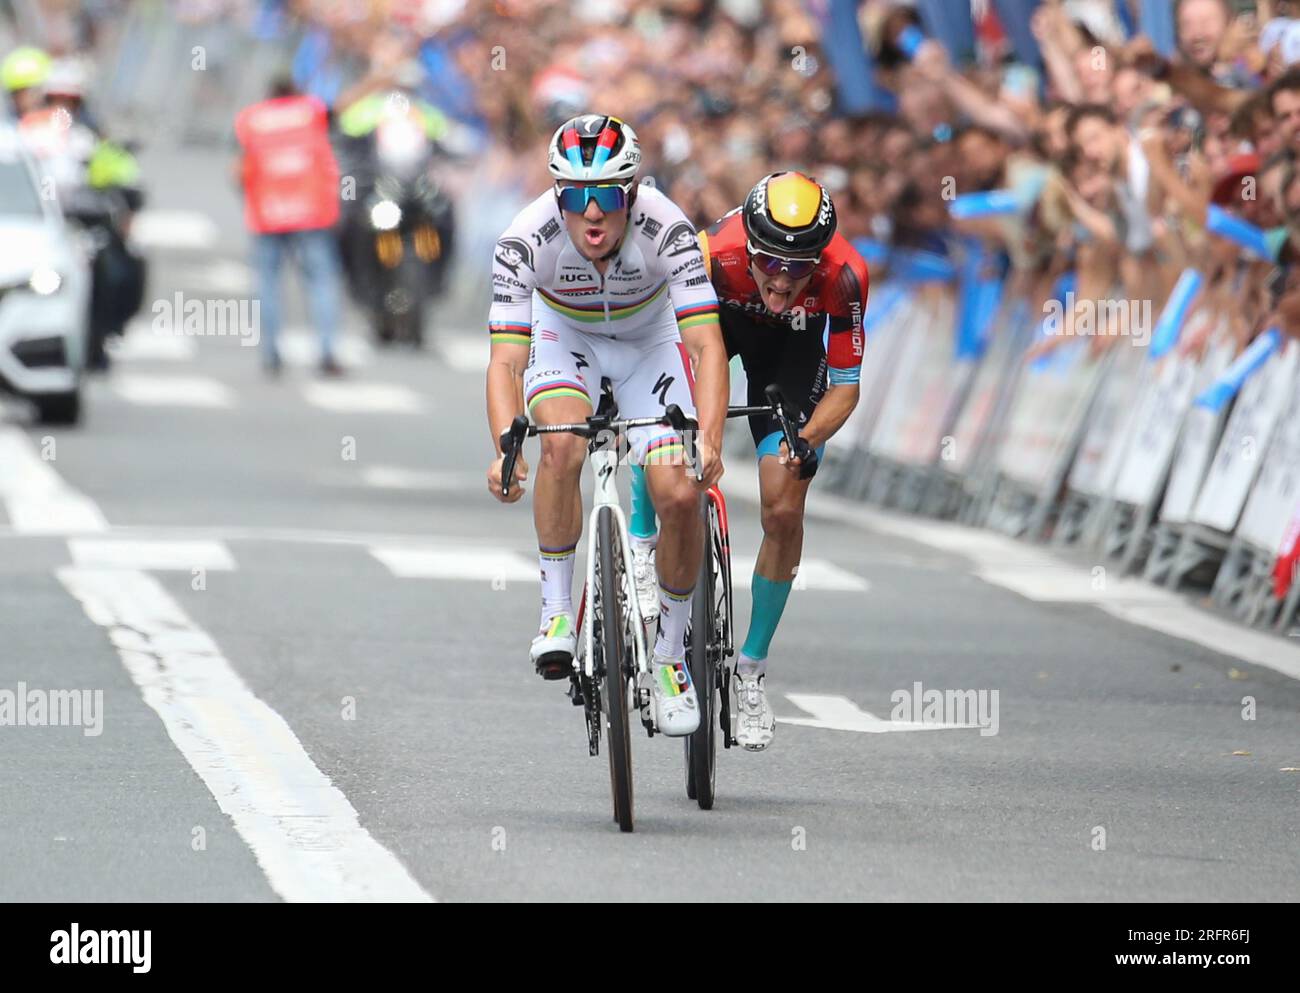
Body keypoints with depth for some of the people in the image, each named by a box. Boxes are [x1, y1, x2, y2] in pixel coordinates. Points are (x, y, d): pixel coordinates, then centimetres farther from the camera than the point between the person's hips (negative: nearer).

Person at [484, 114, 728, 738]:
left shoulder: (666, 229, -33)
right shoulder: (527, 240, -32)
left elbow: (706, 344, -37)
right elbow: (506, 360, -34)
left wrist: (709, 440, -52)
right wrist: (505, 449, -51)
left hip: (649, 342, 0)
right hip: (564, 339, 0)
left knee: (680, 495, -15)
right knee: (563, 445, -32)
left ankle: (669, 658, 5)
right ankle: (557, 611, -16)